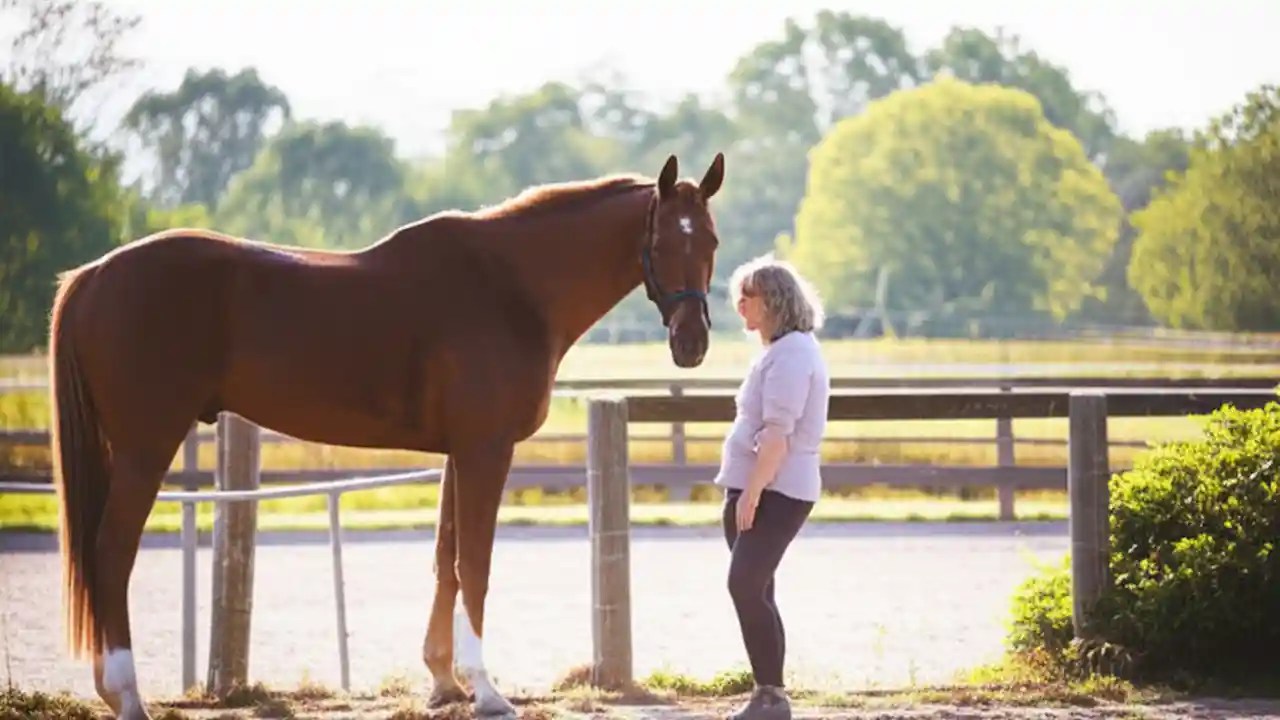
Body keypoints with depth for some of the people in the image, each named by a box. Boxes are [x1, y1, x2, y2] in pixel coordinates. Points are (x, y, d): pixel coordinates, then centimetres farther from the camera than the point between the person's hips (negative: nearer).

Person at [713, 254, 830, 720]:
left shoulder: (791, 354, -15)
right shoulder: (781, 351, 19)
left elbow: (778, 433, -22)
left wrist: (752, 492, -25)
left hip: (775, 493, -11)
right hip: (753, 489, 11)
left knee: (746, 585, -16)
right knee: (753, 590, 10)